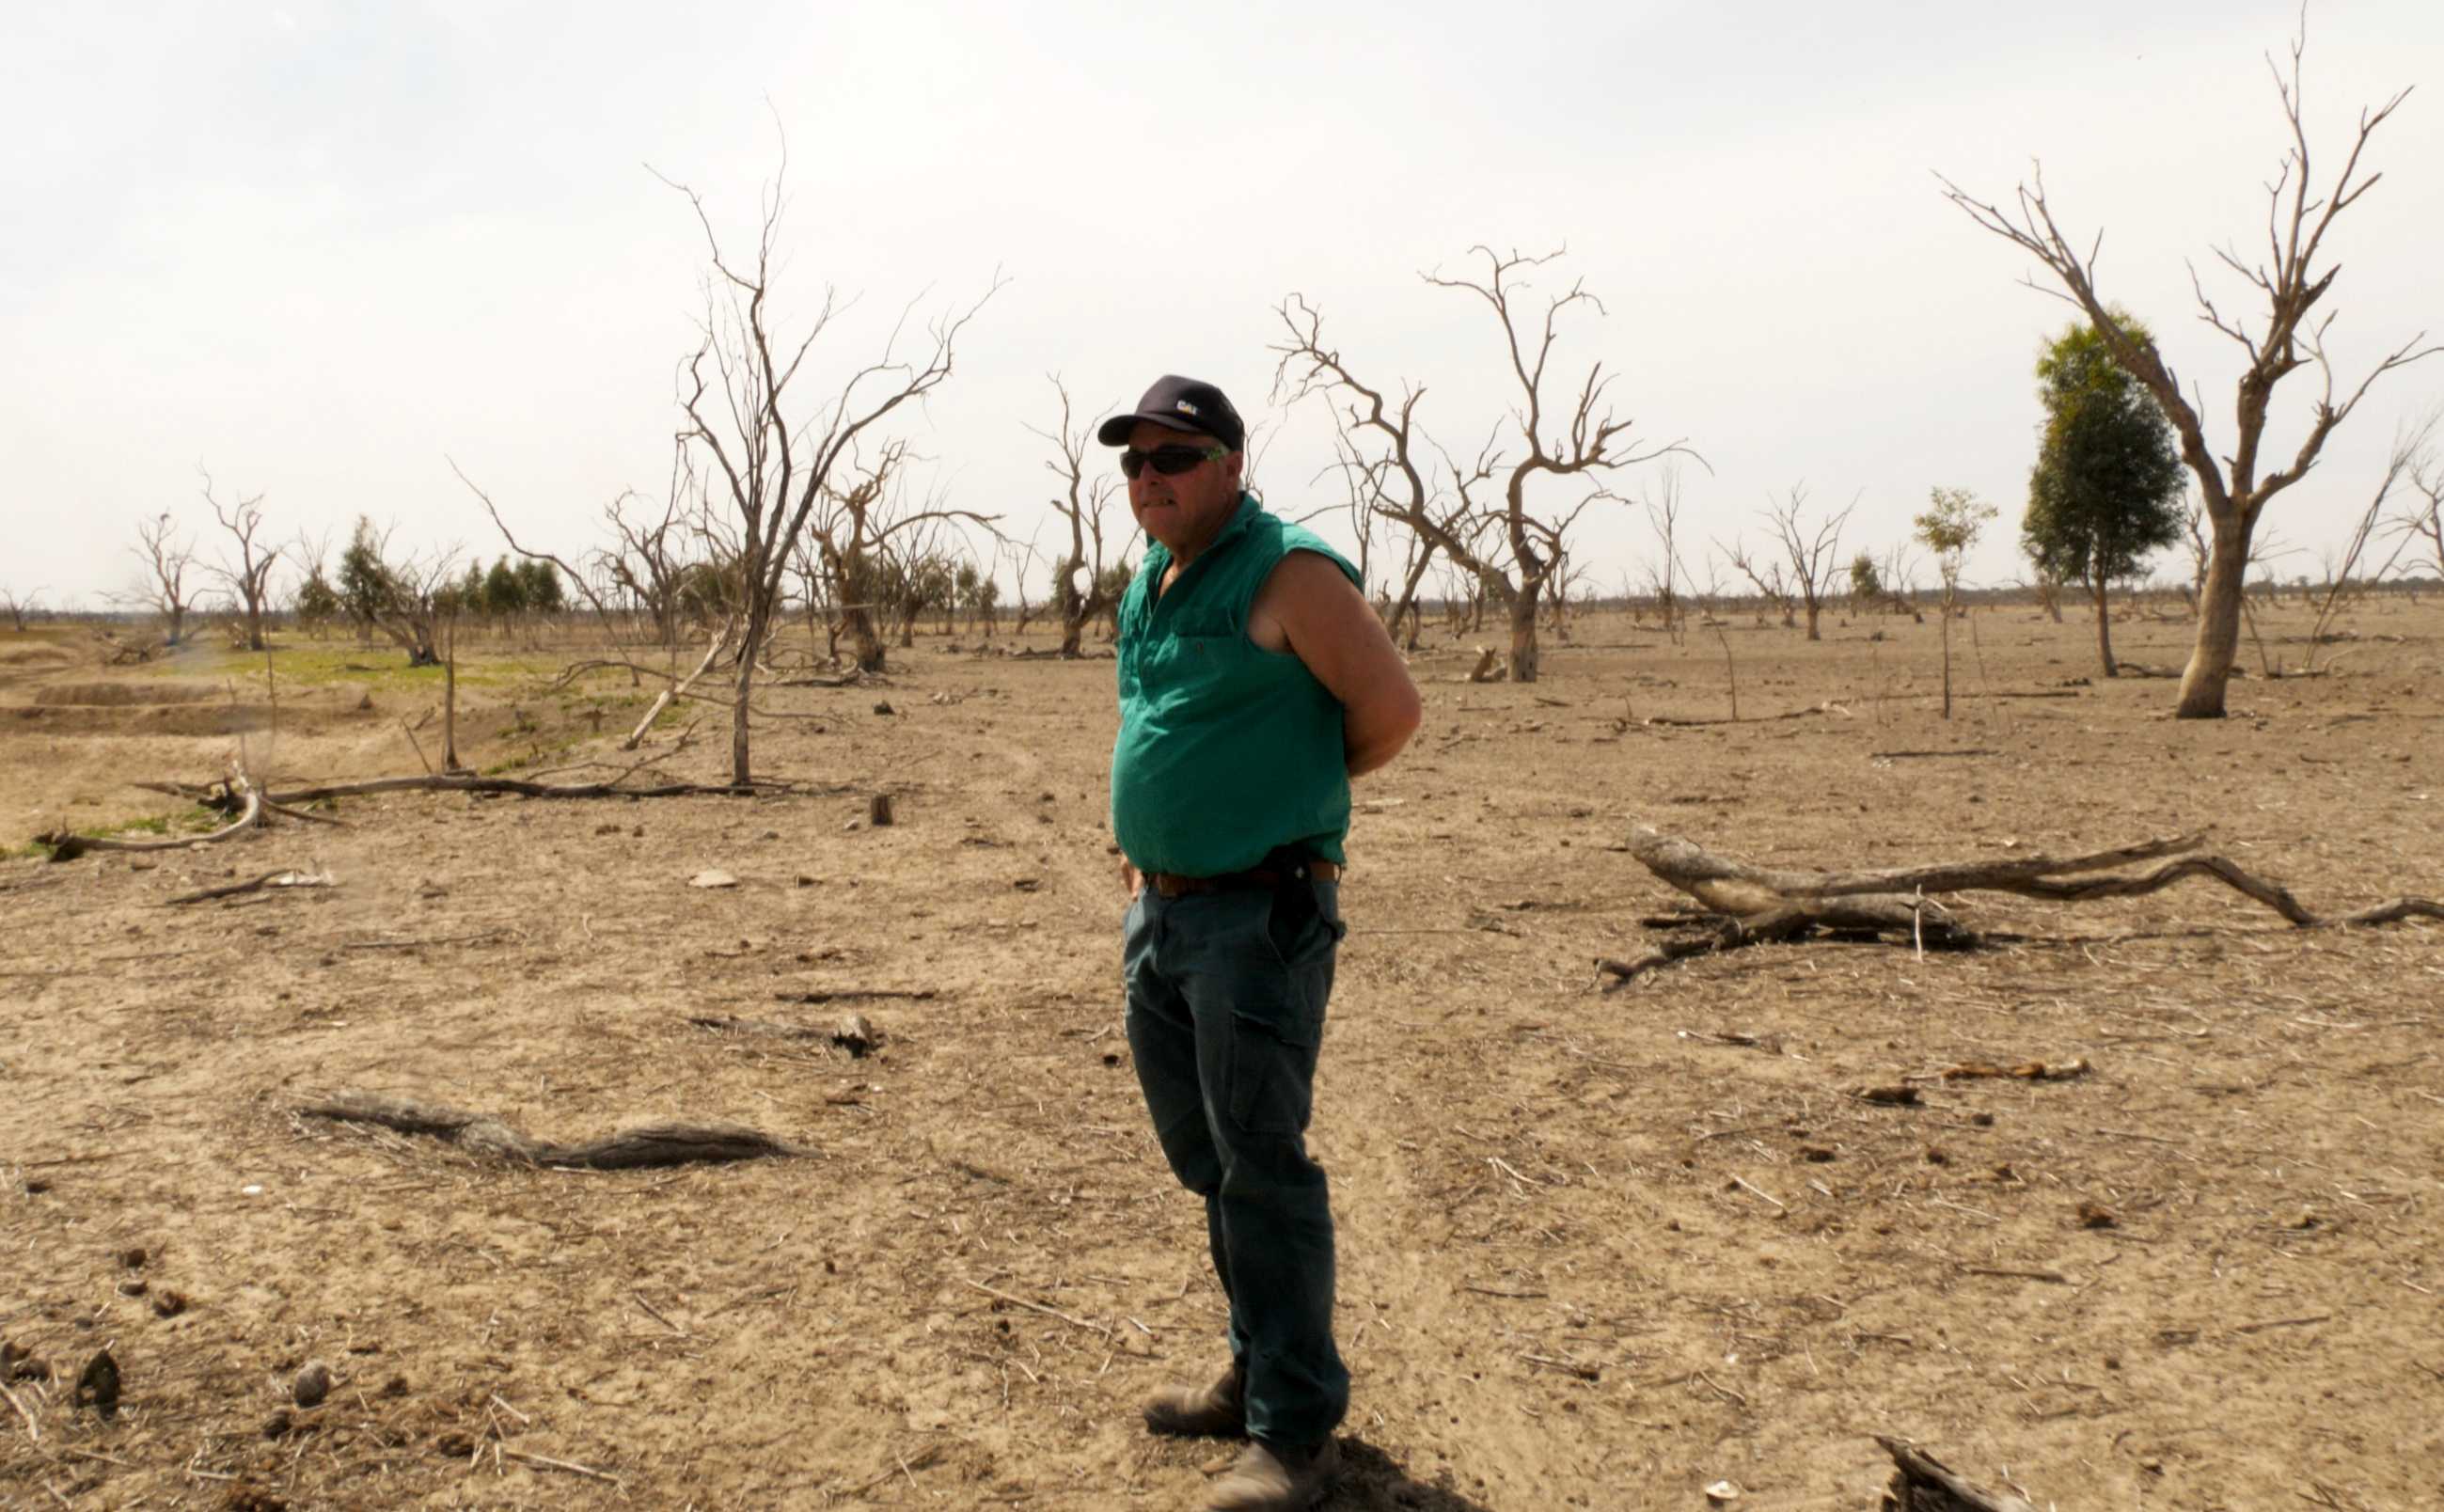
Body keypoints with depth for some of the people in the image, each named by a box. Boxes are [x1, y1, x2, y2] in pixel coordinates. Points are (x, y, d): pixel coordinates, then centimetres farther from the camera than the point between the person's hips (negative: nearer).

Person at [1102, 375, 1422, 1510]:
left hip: (1258, 915, -9)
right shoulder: (1147, 588, 14)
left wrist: (1299, 784, -1)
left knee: (1262, 1169, -4)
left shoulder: (1287, 574, -12)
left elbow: (1390, 708, -15)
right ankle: (1258, 1371, 33)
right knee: (1205, 1161, 17)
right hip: (1161, 910, 9)